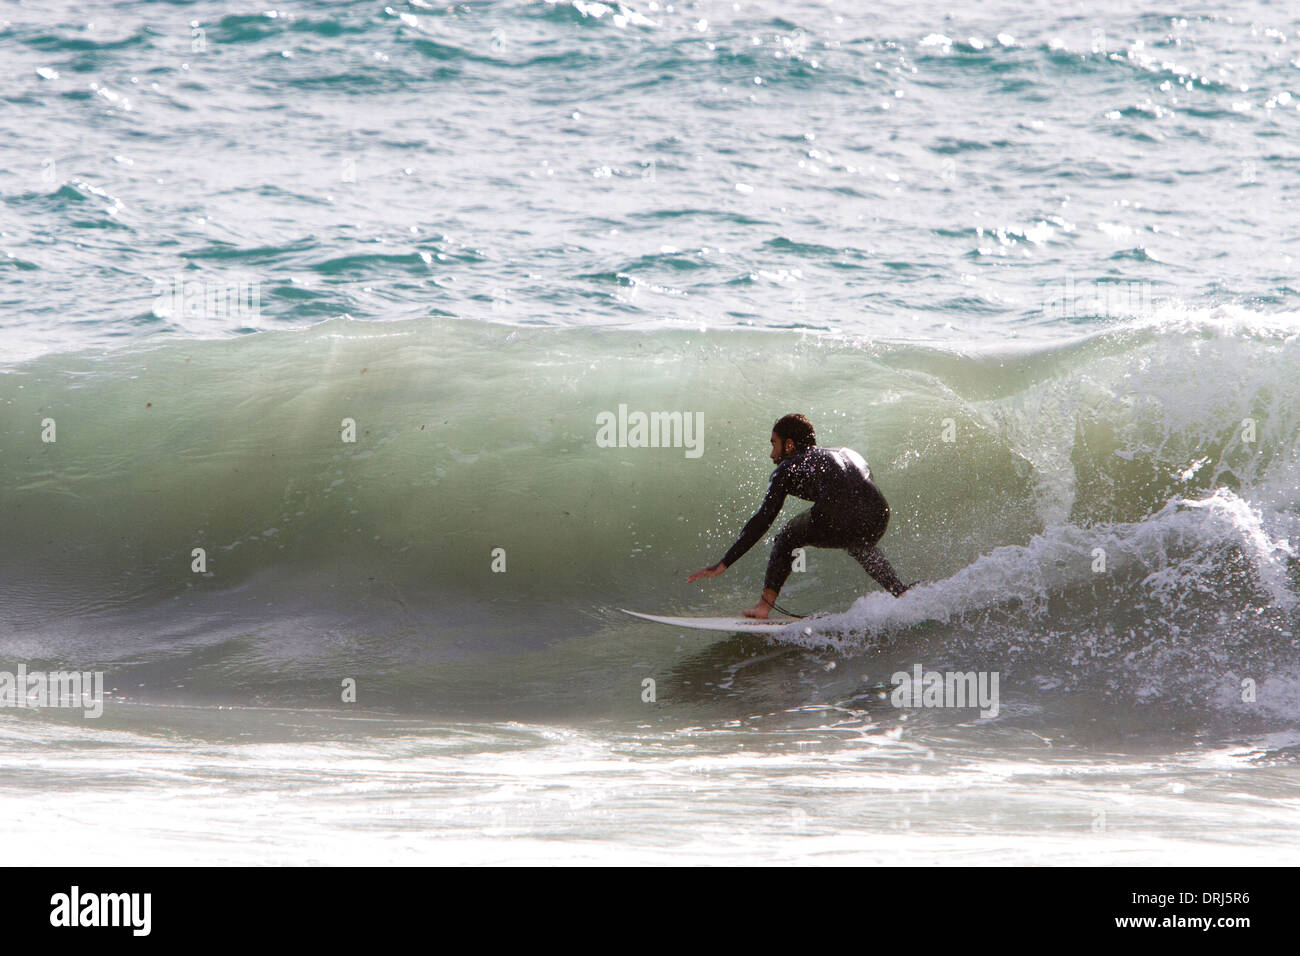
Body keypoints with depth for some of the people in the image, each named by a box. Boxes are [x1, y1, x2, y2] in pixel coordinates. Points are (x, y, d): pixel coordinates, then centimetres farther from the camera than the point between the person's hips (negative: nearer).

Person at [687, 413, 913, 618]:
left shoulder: (788, 468, 21)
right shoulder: (848, 454, 36)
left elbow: (762, 521, 17)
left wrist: (723, 565, 20)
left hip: (835, 522, -5)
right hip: (877, 522, 5)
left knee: (788, 538, 26)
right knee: (860, 545, 41)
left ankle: (766, 603, 16)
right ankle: (898, 591, 28)